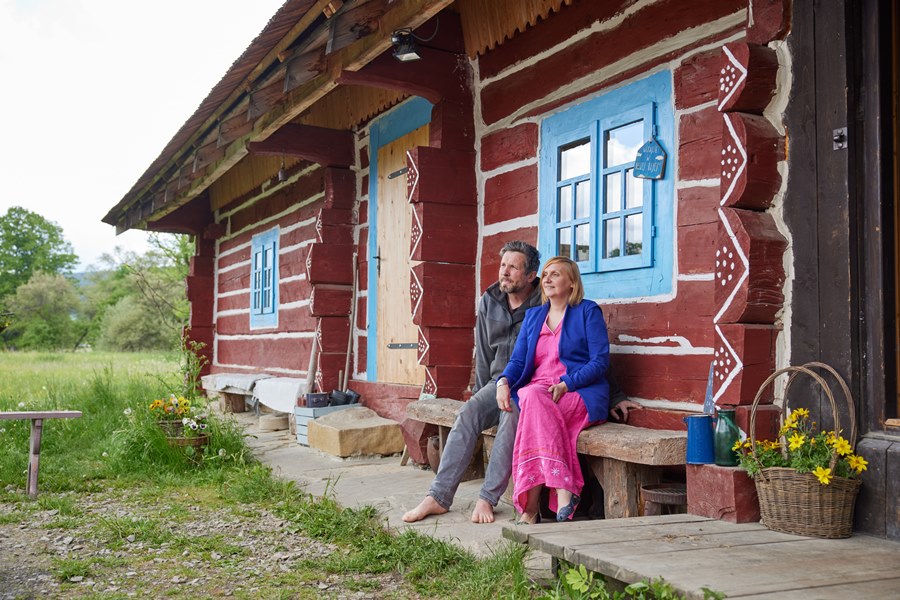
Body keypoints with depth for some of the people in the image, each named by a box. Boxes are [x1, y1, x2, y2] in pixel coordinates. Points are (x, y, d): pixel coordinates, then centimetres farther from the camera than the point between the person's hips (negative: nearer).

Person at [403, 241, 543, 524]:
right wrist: (481, 396, 12)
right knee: (468, 414, -23)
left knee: (511, 415, -34)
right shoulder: (488, 303, 10)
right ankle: (438, 496, -24)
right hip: (499, 381, 5)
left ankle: (487, 498, -30)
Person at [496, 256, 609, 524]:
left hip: (581, 395, -4)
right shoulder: (532, 316, 21)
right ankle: (563, 489, -39)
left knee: (534, 402, -34)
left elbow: (600, 362, -5)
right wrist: (504, 382, -9)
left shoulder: (588, 311, 4)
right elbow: (518, 359, 14)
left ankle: (530, 505, -35)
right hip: (537, 390, 4)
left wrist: (565, 385, -18)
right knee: (531, 397, -34)